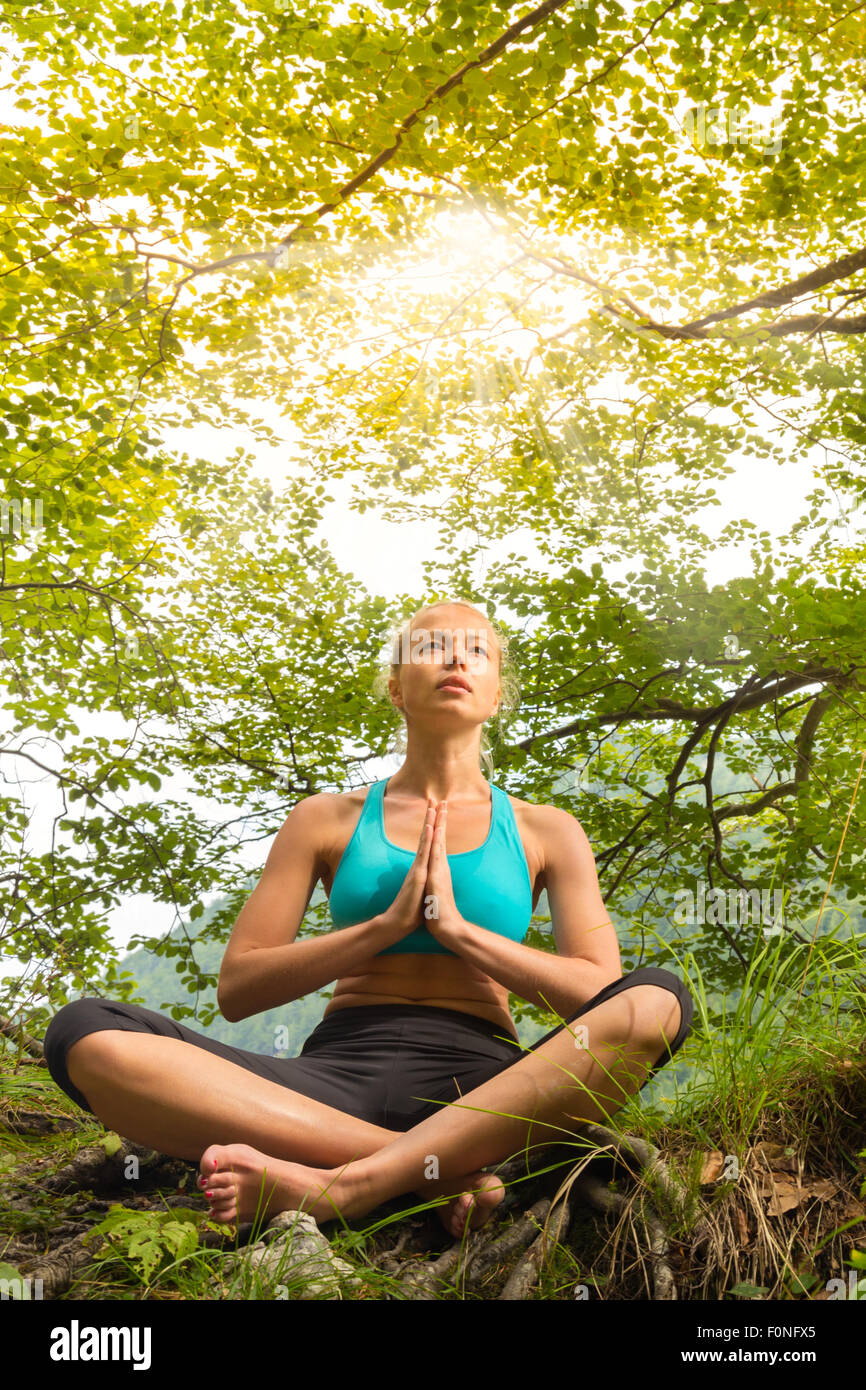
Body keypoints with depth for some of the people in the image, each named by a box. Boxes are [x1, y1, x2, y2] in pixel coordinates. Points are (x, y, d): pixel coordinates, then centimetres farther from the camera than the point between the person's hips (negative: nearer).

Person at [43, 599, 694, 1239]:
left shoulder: (546, 831, 14)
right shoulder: (328, 819, 15)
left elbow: (600, 994, 3)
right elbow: (236, 988, 7)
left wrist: (457, 927, -6)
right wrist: (389, 925, -4)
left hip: (479, 1088, 0)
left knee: (657, 999, -29)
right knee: (85, 1033, -23)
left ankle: (341, 1184, -33)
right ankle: (442, 1169, -26)